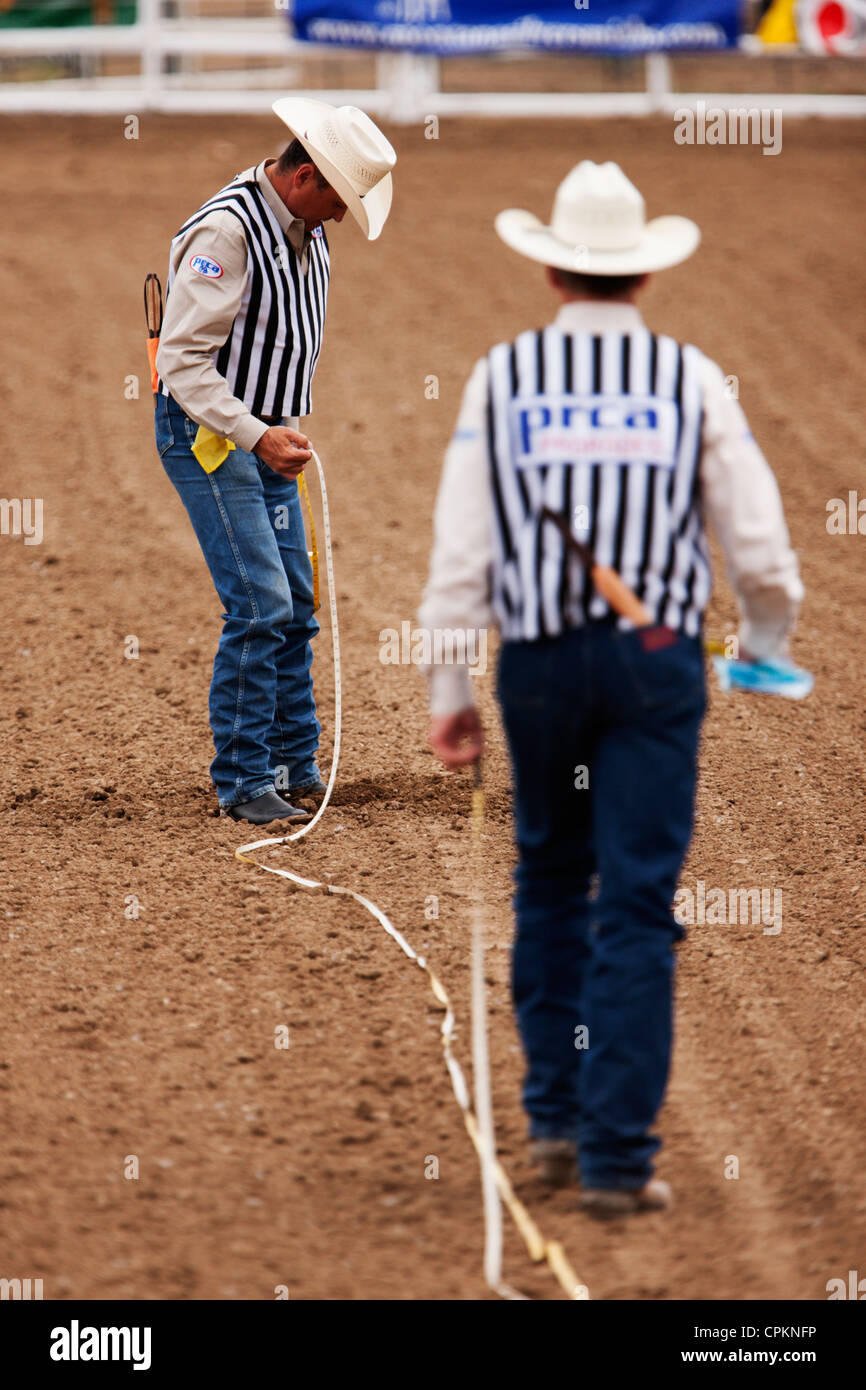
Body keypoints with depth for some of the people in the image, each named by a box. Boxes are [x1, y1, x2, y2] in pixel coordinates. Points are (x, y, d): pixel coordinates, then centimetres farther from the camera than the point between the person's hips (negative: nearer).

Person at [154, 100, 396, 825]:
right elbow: (183, 358, -25)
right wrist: (256, 435, -31)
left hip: (266, 439, 9)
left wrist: (286, 431, 18)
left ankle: (296, 769, 18)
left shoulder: (307, 235, 8)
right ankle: (243, 783, -5)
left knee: (295, 606, 10)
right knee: (260, 606, -12)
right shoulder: (227, 229, -21)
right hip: (209, 437, -9)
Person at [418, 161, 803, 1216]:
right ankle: (616, 1155, -2)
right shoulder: (690, 380, -2)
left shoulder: (500, 378, 0)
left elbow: (458, 551, -1)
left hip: (539, 658, 1)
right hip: (657, 658, -1)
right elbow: (759, 546, 0)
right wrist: (767, 649, 19)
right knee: (636, 904, 0)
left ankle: (555, 1116, 23)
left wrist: (448, 690, 7)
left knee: (550, 882, 20)